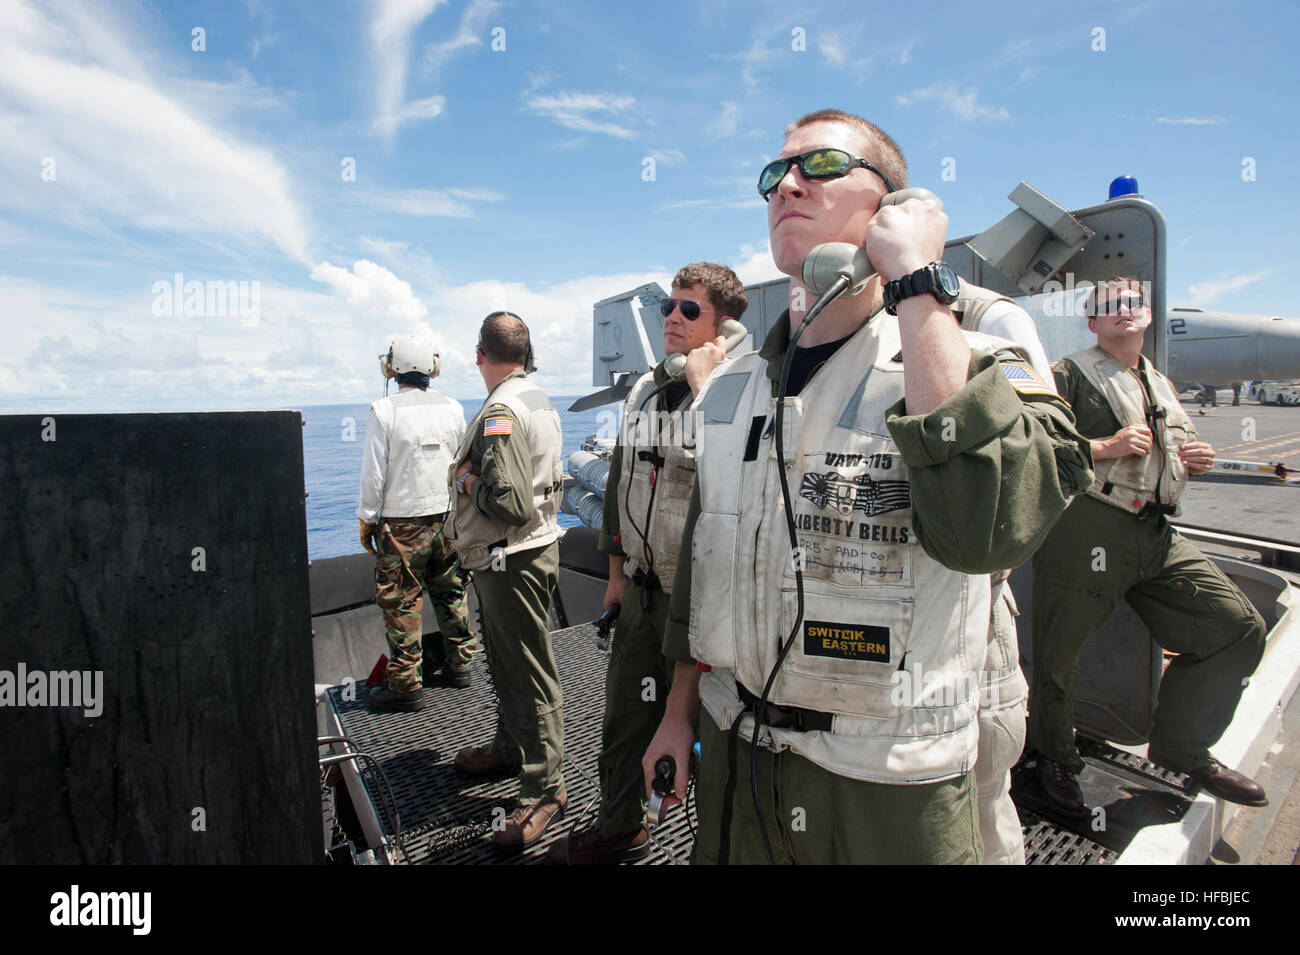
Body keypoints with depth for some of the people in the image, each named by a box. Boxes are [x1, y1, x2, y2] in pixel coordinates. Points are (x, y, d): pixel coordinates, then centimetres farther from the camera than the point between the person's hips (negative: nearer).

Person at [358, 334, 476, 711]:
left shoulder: (384, 410, -10)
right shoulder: (452, 408, 2)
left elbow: (374, 472, -10)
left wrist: (366, 518, 1)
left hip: (401, 522, -4)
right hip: (447, 517, 5)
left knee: (401, 602, 4)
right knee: (450, 593, 16)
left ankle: (405, 684, 11)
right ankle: (458, 665, 28)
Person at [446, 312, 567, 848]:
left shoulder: (499, 413, -20)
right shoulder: (540, 401, 11)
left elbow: (509, 503, -29)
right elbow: (553, 481, 19)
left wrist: (468, 479, -12)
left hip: (511, 560, -11)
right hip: (534, 546, 11)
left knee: (528, 673, -1)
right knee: (506, 660, 24)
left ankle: (545, 789, 12)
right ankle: (509, 748, 42)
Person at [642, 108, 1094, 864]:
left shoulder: (970, 366, -13)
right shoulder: (732, 388, 2)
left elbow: (986, 531, -35)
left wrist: (916, 284, -28)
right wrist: (678, 715, 12)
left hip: (890, 787, -4)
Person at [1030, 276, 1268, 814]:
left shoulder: (1162, 386, 23)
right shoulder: (1070, 375, 0)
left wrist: (1195, 461, 11)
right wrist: (1107, 447, -17)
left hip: (1158, 537, 7)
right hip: (1085, 530, -7)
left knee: (1239, 628, 2)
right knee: (1059, 653, 0)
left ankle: (1180, 748, 20)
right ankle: (1055, 758, 26)